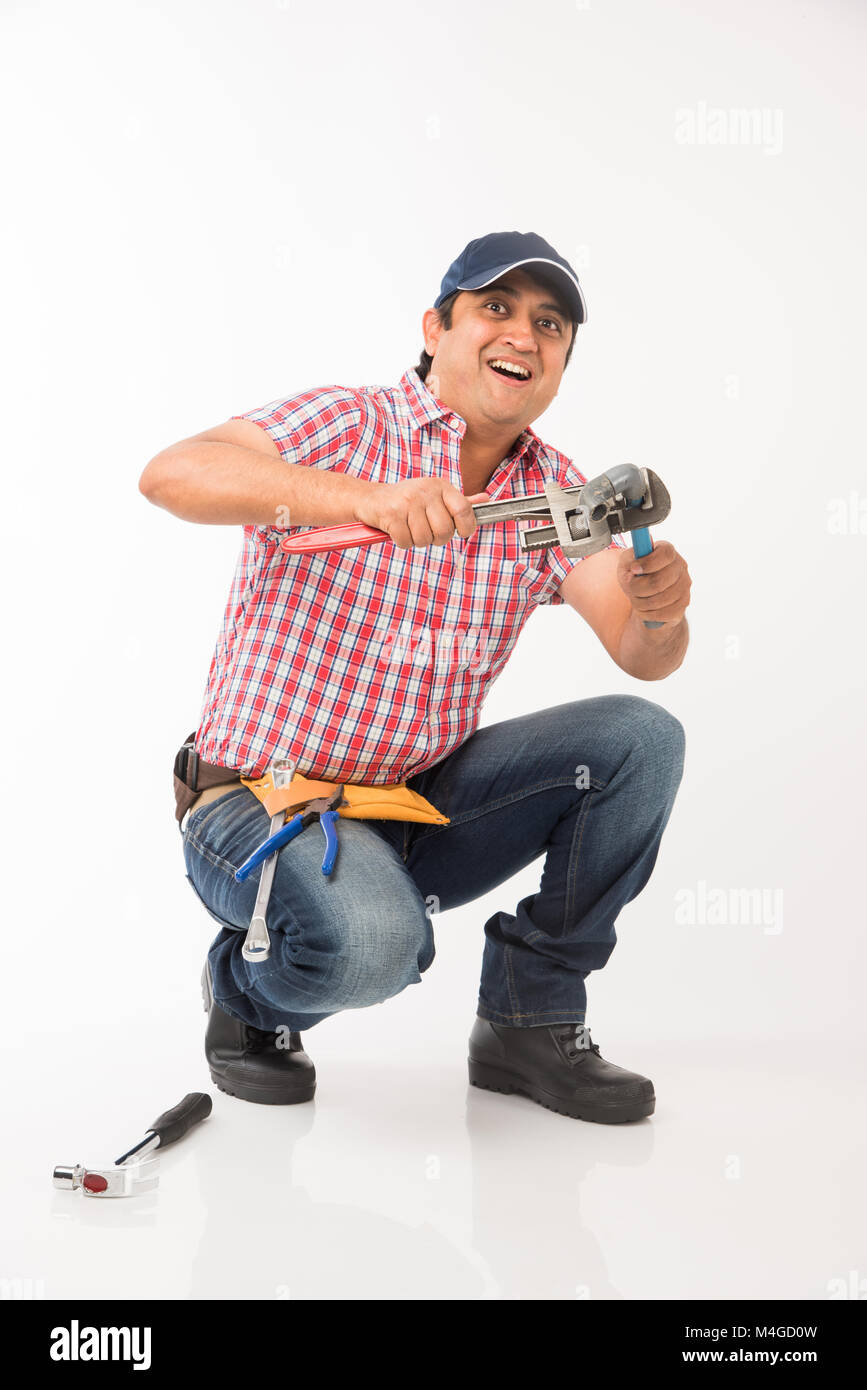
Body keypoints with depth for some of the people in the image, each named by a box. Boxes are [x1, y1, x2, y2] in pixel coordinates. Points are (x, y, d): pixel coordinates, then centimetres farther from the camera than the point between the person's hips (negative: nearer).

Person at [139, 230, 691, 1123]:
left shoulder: (554, 491, 4)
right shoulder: (346, 426, -12)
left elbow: (639, 654, -7)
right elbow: (171, 475, -30)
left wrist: (662, 611, -32)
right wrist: (364, 496, -43)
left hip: (421, 803, 6)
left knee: (643, 737, -10)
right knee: (372, 940, -35)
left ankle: (530, 1021, 2)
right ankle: (247, 996, 3)